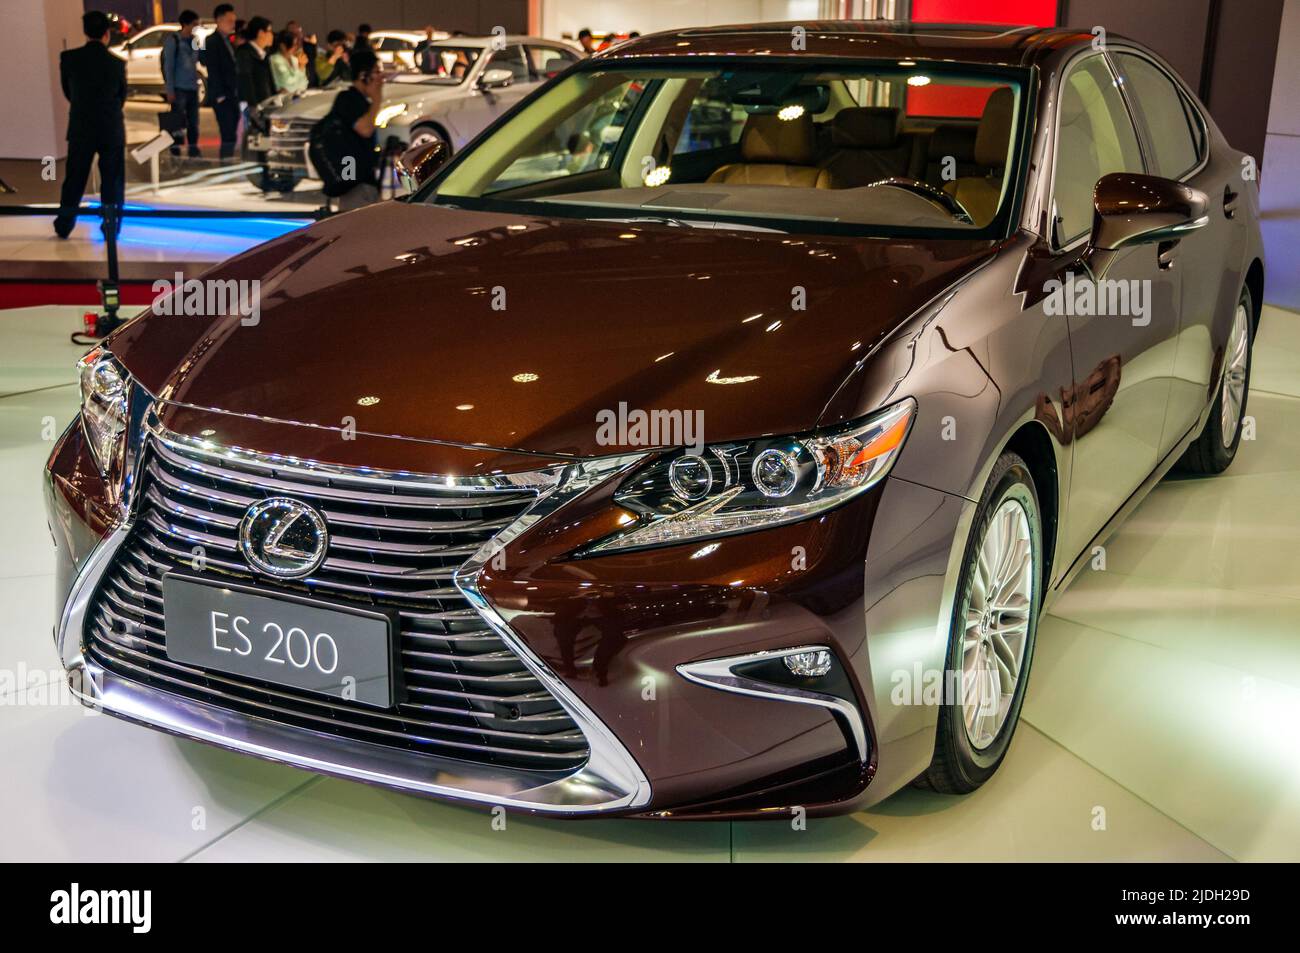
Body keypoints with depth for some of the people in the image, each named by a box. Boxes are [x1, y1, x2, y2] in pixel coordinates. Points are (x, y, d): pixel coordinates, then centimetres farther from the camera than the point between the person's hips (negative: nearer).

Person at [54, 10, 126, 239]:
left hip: (80, 129, 2)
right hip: (111, 130, -2)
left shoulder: (68, 58, -6)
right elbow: (122, 96, 4)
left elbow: (68, 92, 5)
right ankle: (111, 228, 8)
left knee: (74, 179, 11)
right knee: (112, 181, 7)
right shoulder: (117, 63, -9)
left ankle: (63, 226, 16)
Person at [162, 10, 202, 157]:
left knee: (193, 121, 10)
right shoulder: (173, 40, -6)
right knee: (178, 121, -5)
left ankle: (193, 150, 19)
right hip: (179, 88, -6)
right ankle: (175, 151, 0)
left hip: (193, 87, 6)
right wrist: (170, 90, -13)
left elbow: (200, 59, 18)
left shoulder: (193, 40, 11)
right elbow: (168, 66, -8)